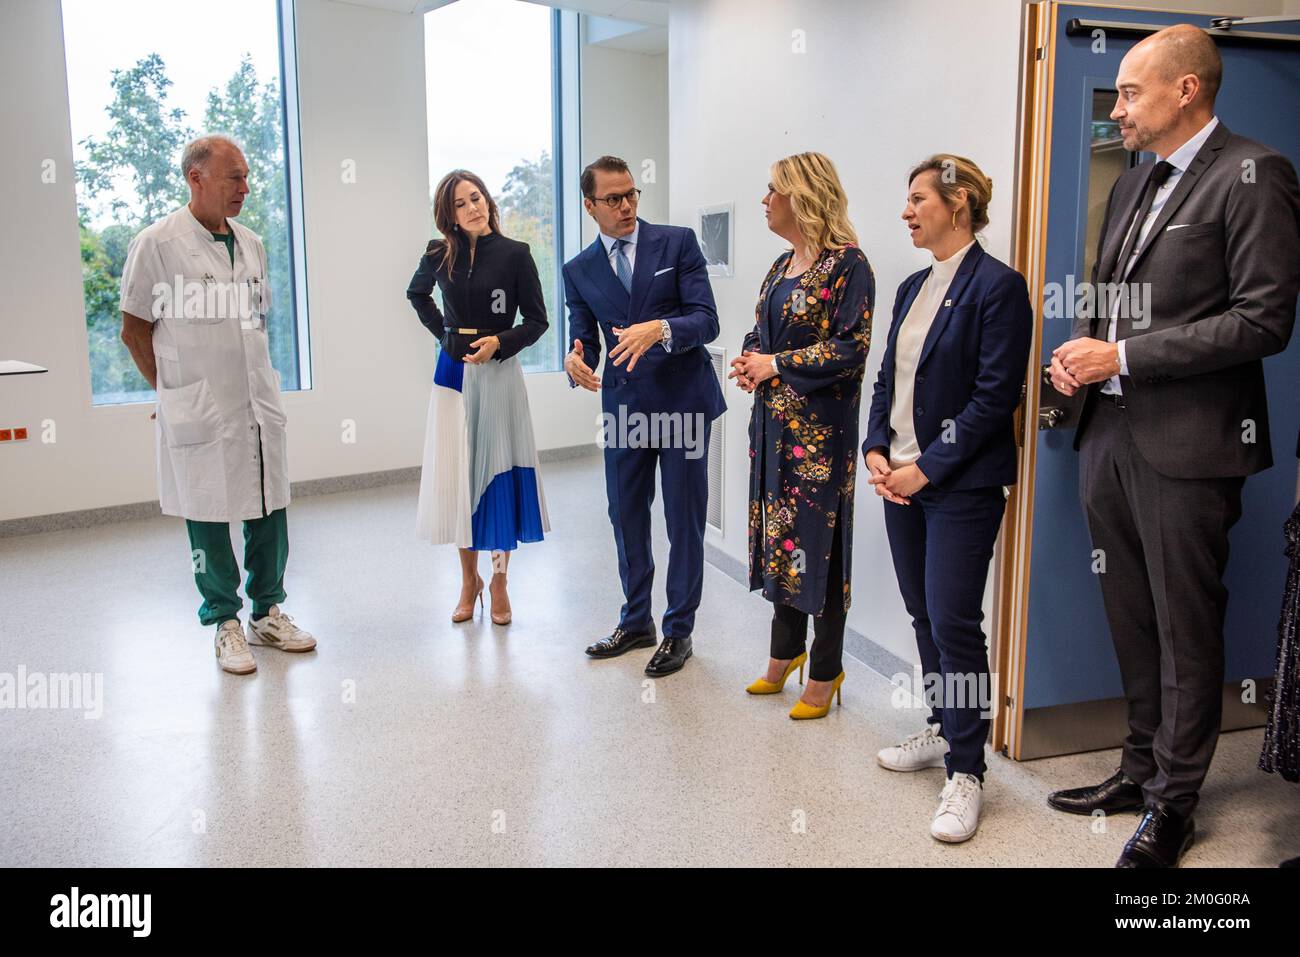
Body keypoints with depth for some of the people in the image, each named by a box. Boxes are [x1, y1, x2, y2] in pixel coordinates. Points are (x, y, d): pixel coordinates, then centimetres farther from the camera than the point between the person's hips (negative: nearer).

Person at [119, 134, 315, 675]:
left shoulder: (250, 244, 11)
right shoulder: (157, 244, -7)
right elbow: (134, 330, -2)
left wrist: (256, 381, 14)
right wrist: (175, 389, 1)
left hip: (259, 406, 5)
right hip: (198, 411, -5)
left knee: (270, 512, 9)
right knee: (209, 519, 4)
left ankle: (267, 613, 25)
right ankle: (225, 623, 19)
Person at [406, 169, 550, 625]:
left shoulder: (515, 254, -5)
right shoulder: (440, 255, 3)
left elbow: (537, 320, -3)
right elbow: (417, 294, 24)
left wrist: (499, 342, -18)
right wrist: (442, 331, 10)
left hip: (499, 373, -2)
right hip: (453, 372, 2)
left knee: (500, 474, 1)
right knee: (457, 473, 3)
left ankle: (499, 581, 14)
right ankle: (469, 582, 16)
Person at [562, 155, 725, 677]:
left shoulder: (678, 242, -3)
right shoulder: (579, 270, 6)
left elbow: (707, 320, -10)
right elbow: (585, 339, 6)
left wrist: (659, 330, -29)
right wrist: (577, 360, -18)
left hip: (682, 400, -3)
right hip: (623, 406, 4)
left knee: (684, 521, 4)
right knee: (626, 517, 13)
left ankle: (679, 631, 19)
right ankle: (636, 622, 31)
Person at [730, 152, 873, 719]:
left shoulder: (847, 264, -11)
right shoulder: (782, 266, 14)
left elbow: (851, 348, -17)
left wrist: (777, 365, -14)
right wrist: (750, 360, -1)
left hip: (820, 424, -8)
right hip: (775, 421, 8)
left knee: (817, 537, -2)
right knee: (780, 531, 13)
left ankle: (825, 671, 11)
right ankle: (785, 654, 28)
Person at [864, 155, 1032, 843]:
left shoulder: (997, 286, -11)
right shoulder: (913, 288, 14)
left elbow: (995, 396, -16)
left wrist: (927, 468, -16)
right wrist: (876, 451, 0)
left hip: (960, 485, -8)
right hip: (901, 477, 8)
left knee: (954, 622, -6)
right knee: (924, 614, 15)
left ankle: (965, 772, 7)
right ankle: (942, 731, 32)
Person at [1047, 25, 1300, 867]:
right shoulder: (1134, 183, 16)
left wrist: (1124, 356, -16)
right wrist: (1083, 351, 1)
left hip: (1186, 444, -7)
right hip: (1110, 430, 7)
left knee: (1184, 630, 4)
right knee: (1133, 622, 15)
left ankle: (1175, 803, 18)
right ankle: (1143, 768, 31)